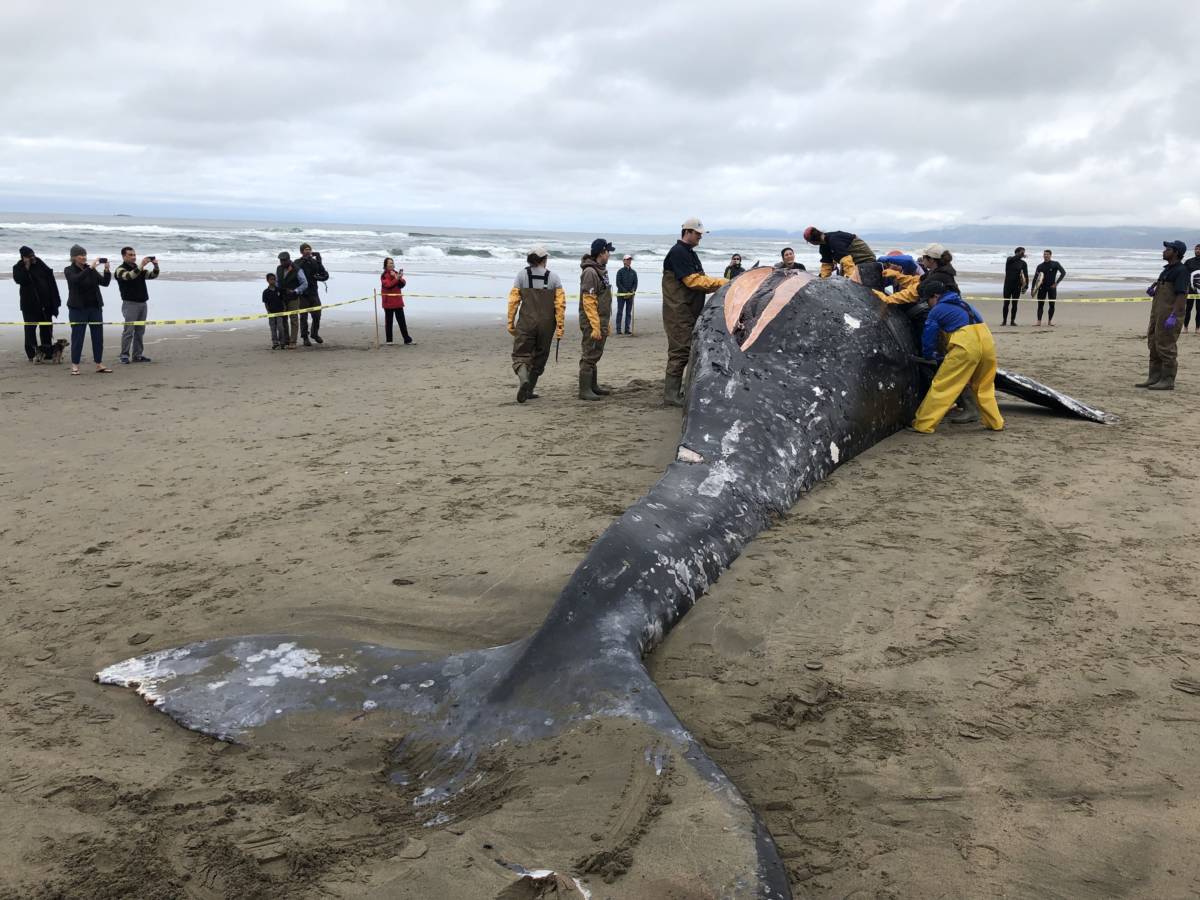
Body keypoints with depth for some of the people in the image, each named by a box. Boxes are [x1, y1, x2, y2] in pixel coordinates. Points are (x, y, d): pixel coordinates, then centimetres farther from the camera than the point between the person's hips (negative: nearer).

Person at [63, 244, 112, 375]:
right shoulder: (69, 270, -2)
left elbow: (104, 282, 2)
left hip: (95, 307, 5)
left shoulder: (91, 269, 11)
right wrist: (91, 268, -30)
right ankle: (75, 365, 3)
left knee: (98, 336, 4)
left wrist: (107, 270, -14)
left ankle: (99, 364, 11)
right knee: (77, 337, -3)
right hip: (78, 309, -4)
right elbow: (76, 279, -24)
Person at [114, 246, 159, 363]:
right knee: (128, 330, -8)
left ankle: (138, 355, 12)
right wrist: (141, 265, -32)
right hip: (130, 304, -7)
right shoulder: (120, 270, -3)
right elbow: (130, 276, -24)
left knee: (140, 331, 8)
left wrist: (156, 266, -10)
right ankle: (124, 355, -4)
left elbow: (153, 275, 9)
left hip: (143, 303, 7)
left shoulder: (139, 269, 18)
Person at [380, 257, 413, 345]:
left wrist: (400, 278, -15)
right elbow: (388, 285, -20)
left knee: (401, 321, 5)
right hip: (388, 301, -5)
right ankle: (389, 340, 9)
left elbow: (403, 284, 3)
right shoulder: (384, 275, -6)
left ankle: (407, 339, 6)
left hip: (398, 301, 5)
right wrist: (397, 278, -25)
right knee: (388, 321, 2)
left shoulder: (396, 273, 12)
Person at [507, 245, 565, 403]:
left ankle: (524, 380, -27)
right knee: (539, 358, 15)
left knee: (520, 355, 2)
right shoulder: (553, 277, 0)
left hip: (526, 323, -1)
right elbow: (560, 304, -5)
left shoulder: (522, 275, -1)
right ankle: (528, 391, 18)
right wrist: (559, 327, -2)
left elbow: (513, 300, -3)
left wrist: (511, 322, 3)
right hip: (546, 325, 1)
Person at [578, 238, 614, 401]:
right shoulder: (590, 272, -16)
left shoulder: (601, 270, 15)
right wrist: (595, 326, -24)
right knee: (589, 356, -6)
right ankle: (584, 391, -2)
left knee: (595, 355, 17)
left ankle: (593, 386, 26)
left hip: (601, 321, 10)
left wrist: (605, 325, 20)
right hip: (592, 322, -10)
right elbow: (588, 302, -21)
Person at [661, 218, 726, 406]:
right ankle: (671, 394, -4)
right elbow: (692, 281, -19)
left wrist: (719, 287, 2)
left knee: (694, 350, 12)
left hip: (691, 312, 10)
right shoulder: (677, 253, -13)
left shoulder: (690, 253, 19)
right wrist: (722, 283, -15)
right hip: (679, 313, -10)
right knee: (679, 351, -9)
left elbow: (699, 282, 18)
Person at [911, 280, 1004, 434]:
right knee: (984, 387, 24)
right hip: (987, 340, 7)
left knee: (942, 386, -1)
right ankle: (995, 422, 26)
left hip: (966, 345, -7)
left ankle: (923, 425, 1)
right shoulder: (963, 303, 31)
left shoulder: (936, 311, 11)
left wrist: (930, 356, 34)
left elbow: (928, 341, 13)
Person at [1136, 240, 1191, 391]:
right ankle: (1154, 378, 21)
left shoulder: (1181, 270, -13)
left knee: (1166, 346, -7)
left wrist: (1173, 316, -27)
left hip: (1169, 315, -10)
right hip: (1158, 314, 10)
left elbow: (1181, 295, -21)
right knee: (1154, 344, 13)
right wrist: (1153, 289, 10)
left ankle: (1168, 381, -1)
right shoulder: (1167, 269, 17)